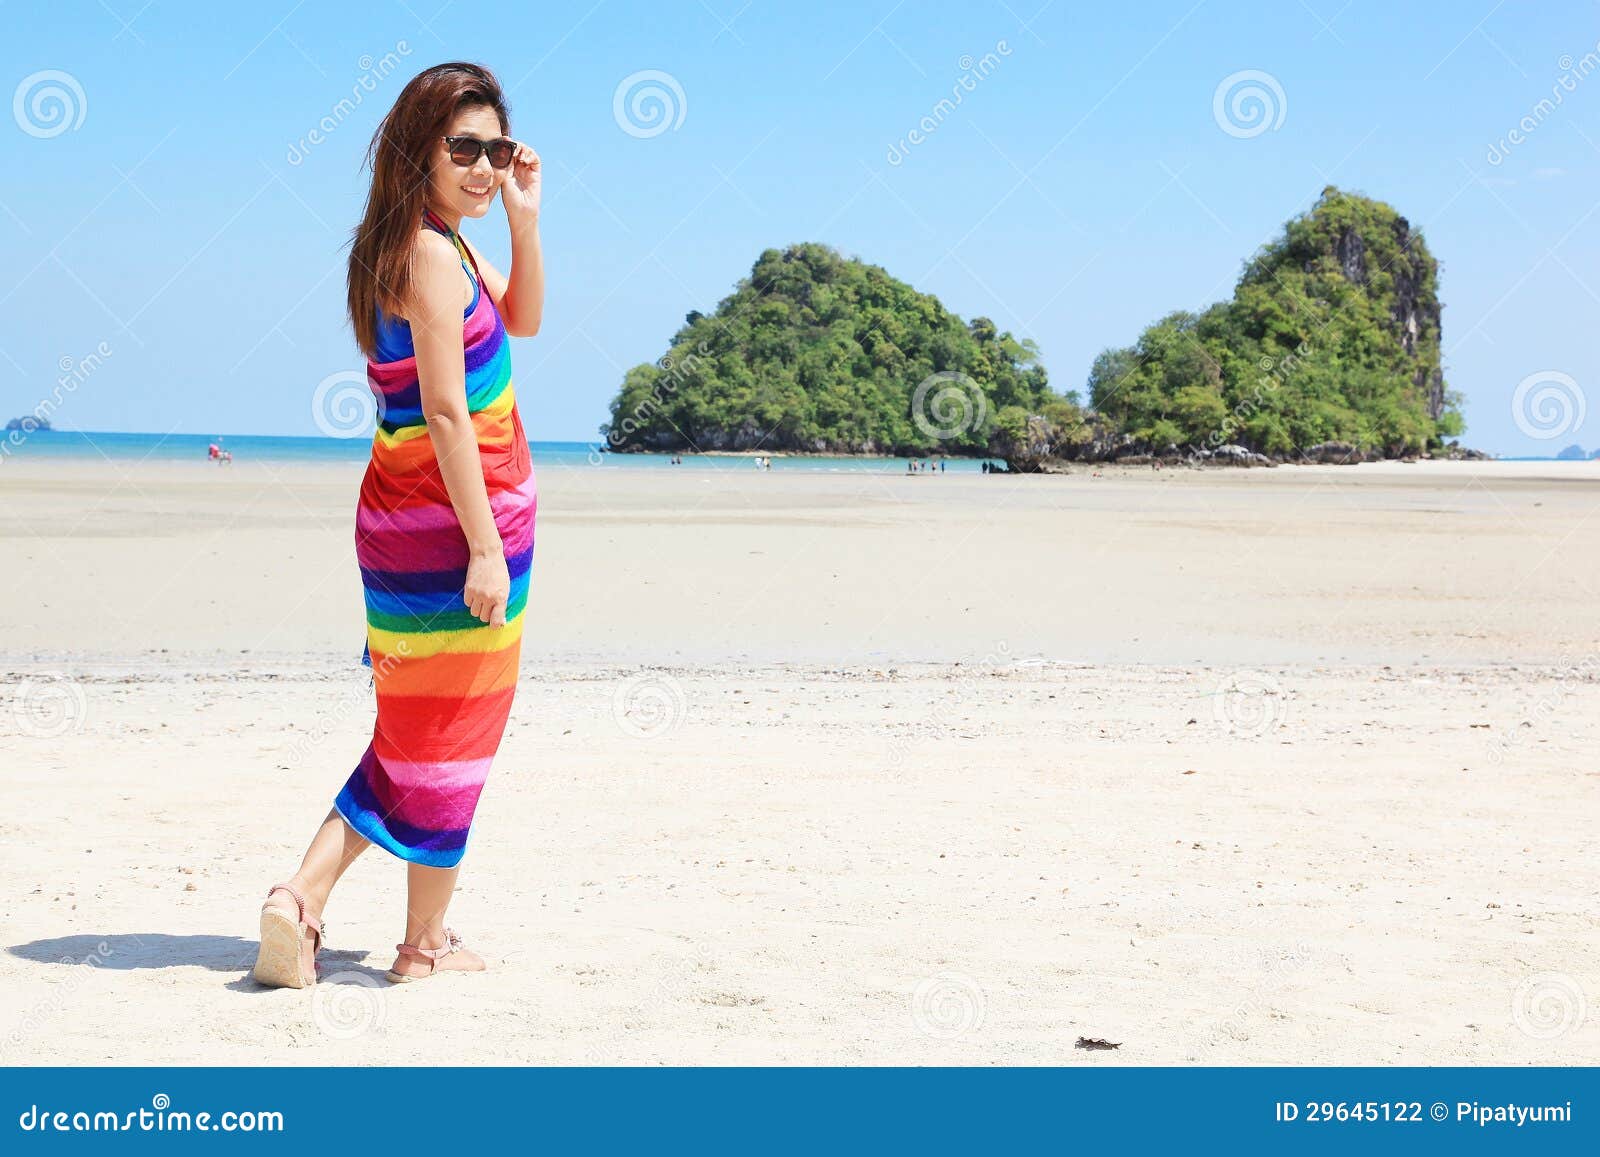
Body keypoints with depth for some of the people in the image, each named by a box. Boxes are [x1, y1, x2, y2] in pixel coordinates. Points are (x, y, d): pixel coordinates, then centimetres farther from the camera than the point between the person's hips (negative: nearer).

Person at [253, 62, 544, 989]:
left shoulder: (429, 247, 12)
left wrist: (524, 217, 9)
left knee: (420, 729, 17)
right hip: (451, 521, -9)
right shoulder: (432, 256, -17)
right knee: (451, 732, 3)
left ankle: (304, 899, 10)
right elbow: (446, 412, -21)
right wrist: (486, 548, -22)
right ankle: (426, 944, 14)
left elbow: (522, 321, 23)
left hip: (409, 519, 9)